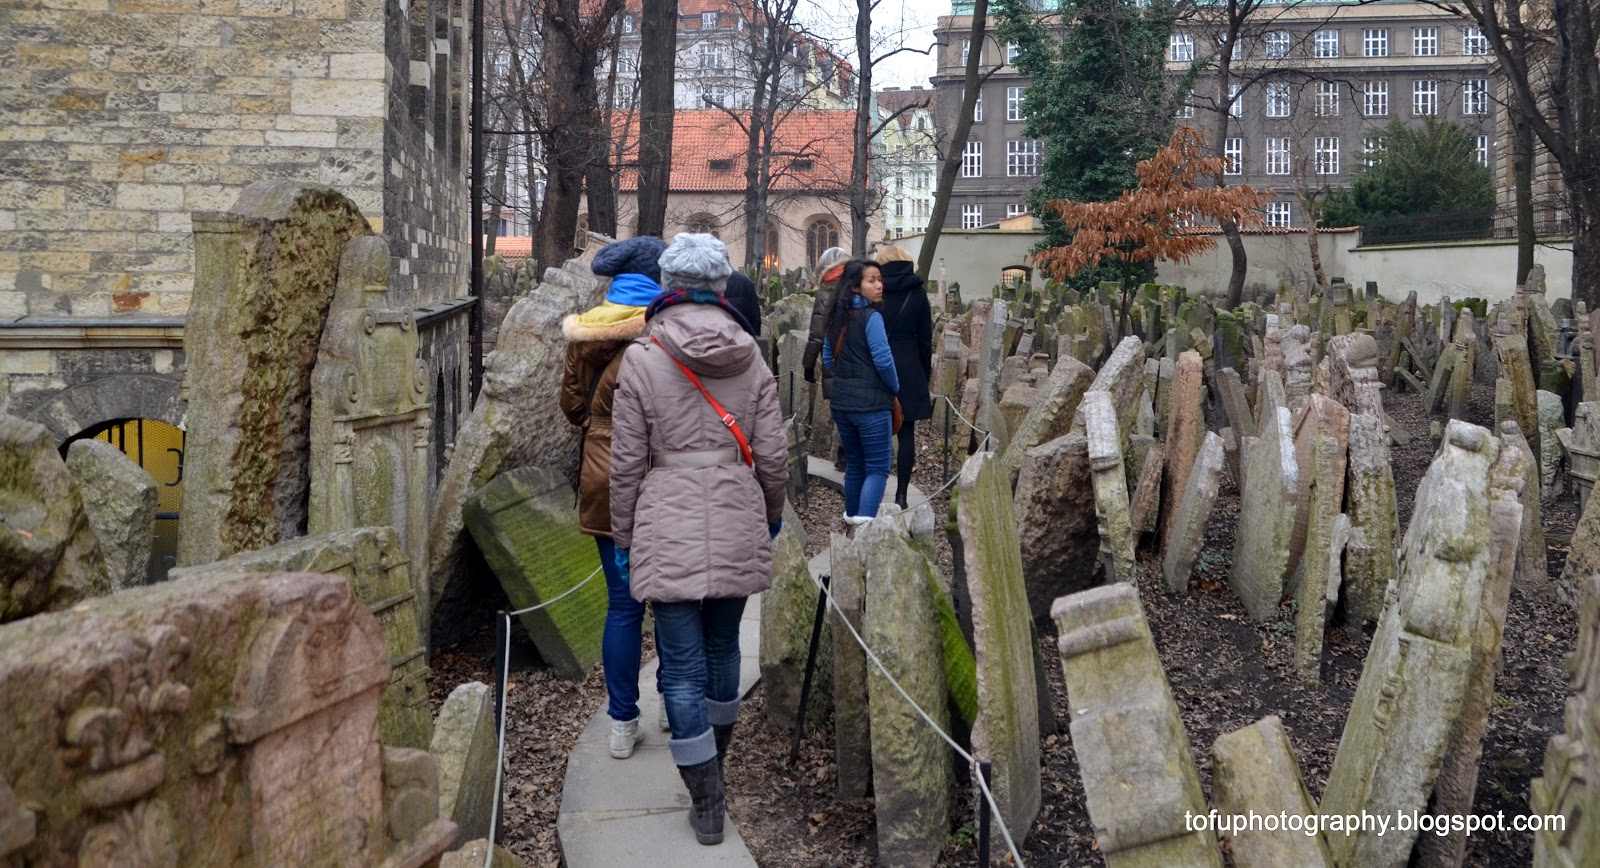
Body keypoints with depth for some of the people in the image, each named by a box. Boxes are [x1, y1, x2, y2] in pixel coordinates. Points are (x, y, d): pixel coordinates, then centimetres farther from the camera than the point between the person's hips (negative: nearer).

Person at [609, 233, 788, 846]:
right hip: (737, 524, 4)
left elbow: (627, 463, -5)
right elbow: (772, 455, 2)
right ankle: (712, 758, 41)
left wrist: (623, 538, 6)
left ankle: (707, 802, 7)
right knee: (723, 648, 21)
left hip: (668, 530, -3)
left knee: (682, 665, 3)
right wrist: (772, 515, 19)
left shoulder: (642, 359, -6)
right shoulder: (749, 356, 1)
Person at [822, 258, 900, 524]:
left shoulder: (837, 316, 8)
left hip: (841, 402, 7)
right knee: (877, 467, -3)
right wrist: (895, 387, -1)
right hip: (871, 404, -7)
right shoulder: (871, 317, -14)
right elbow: (883, 360, -17)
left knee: (854, 463, 21)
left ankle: (852, 514, 31)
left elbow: (827, 358, 16)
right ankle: (865, 519, -15)